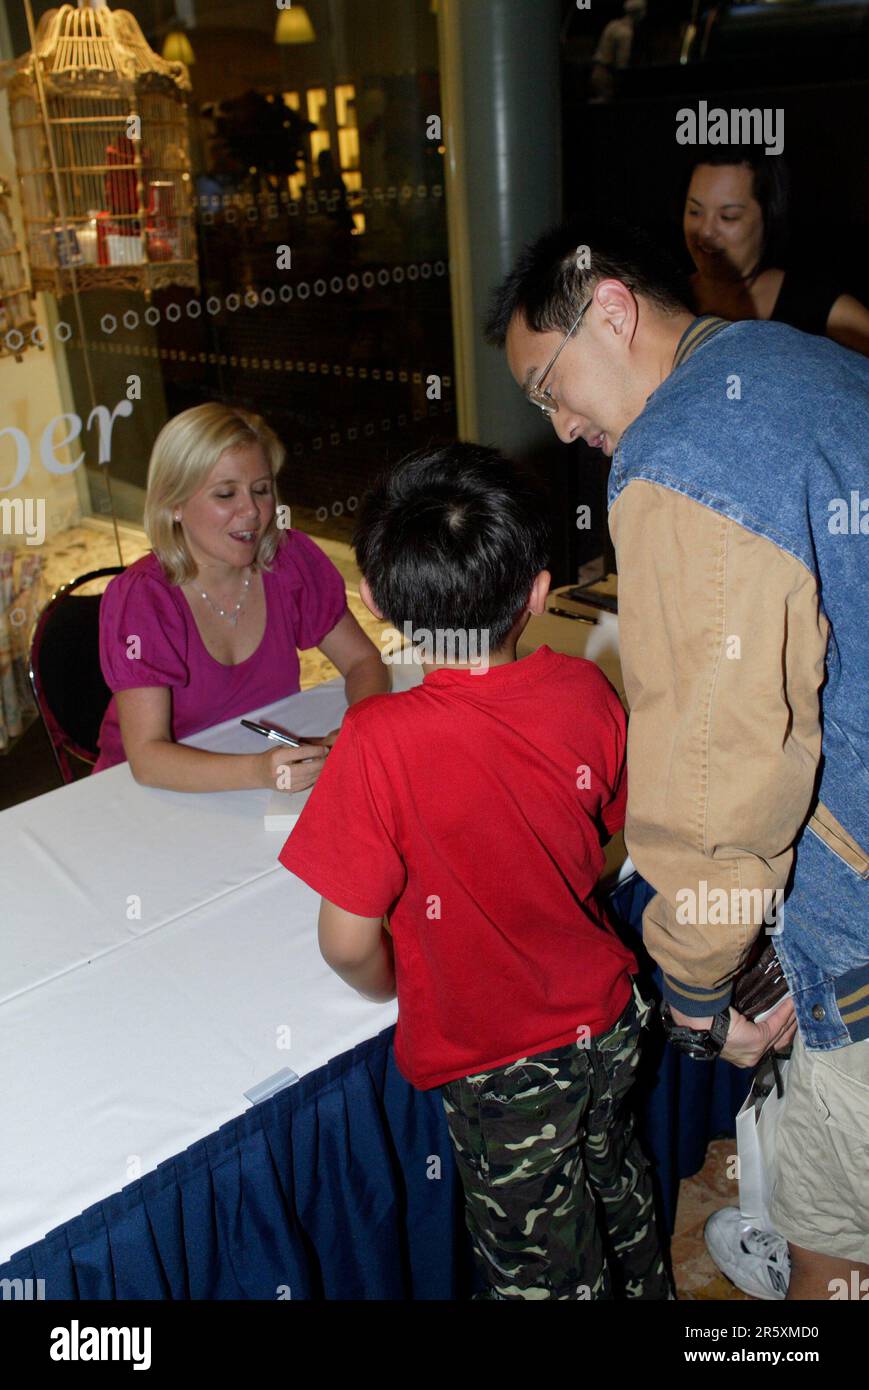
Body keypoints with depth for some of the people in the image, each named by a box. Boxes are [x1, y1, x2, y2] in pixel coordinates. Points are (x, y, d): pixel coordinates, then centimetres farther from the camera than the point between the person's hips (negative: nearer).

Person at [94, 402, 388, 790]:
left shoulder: (290, 559, -7)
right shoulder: (138, 598, -18)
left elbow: (363, 661, 2)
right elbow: (147, 757, -24)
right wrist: (258, 771, -42)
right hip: (163, 789, -5)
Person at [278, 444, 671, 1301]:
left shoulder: (380, 743, -31)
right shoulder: (584, 692, -15)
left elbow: (348, 941, -25)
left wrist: (397, 989, -3)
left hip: (501, 1069, -5)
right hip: (611, 1021, 6)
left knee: (543, 1270, 21)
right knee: (615, 1178, 35)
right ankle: (645, 1286, 59)